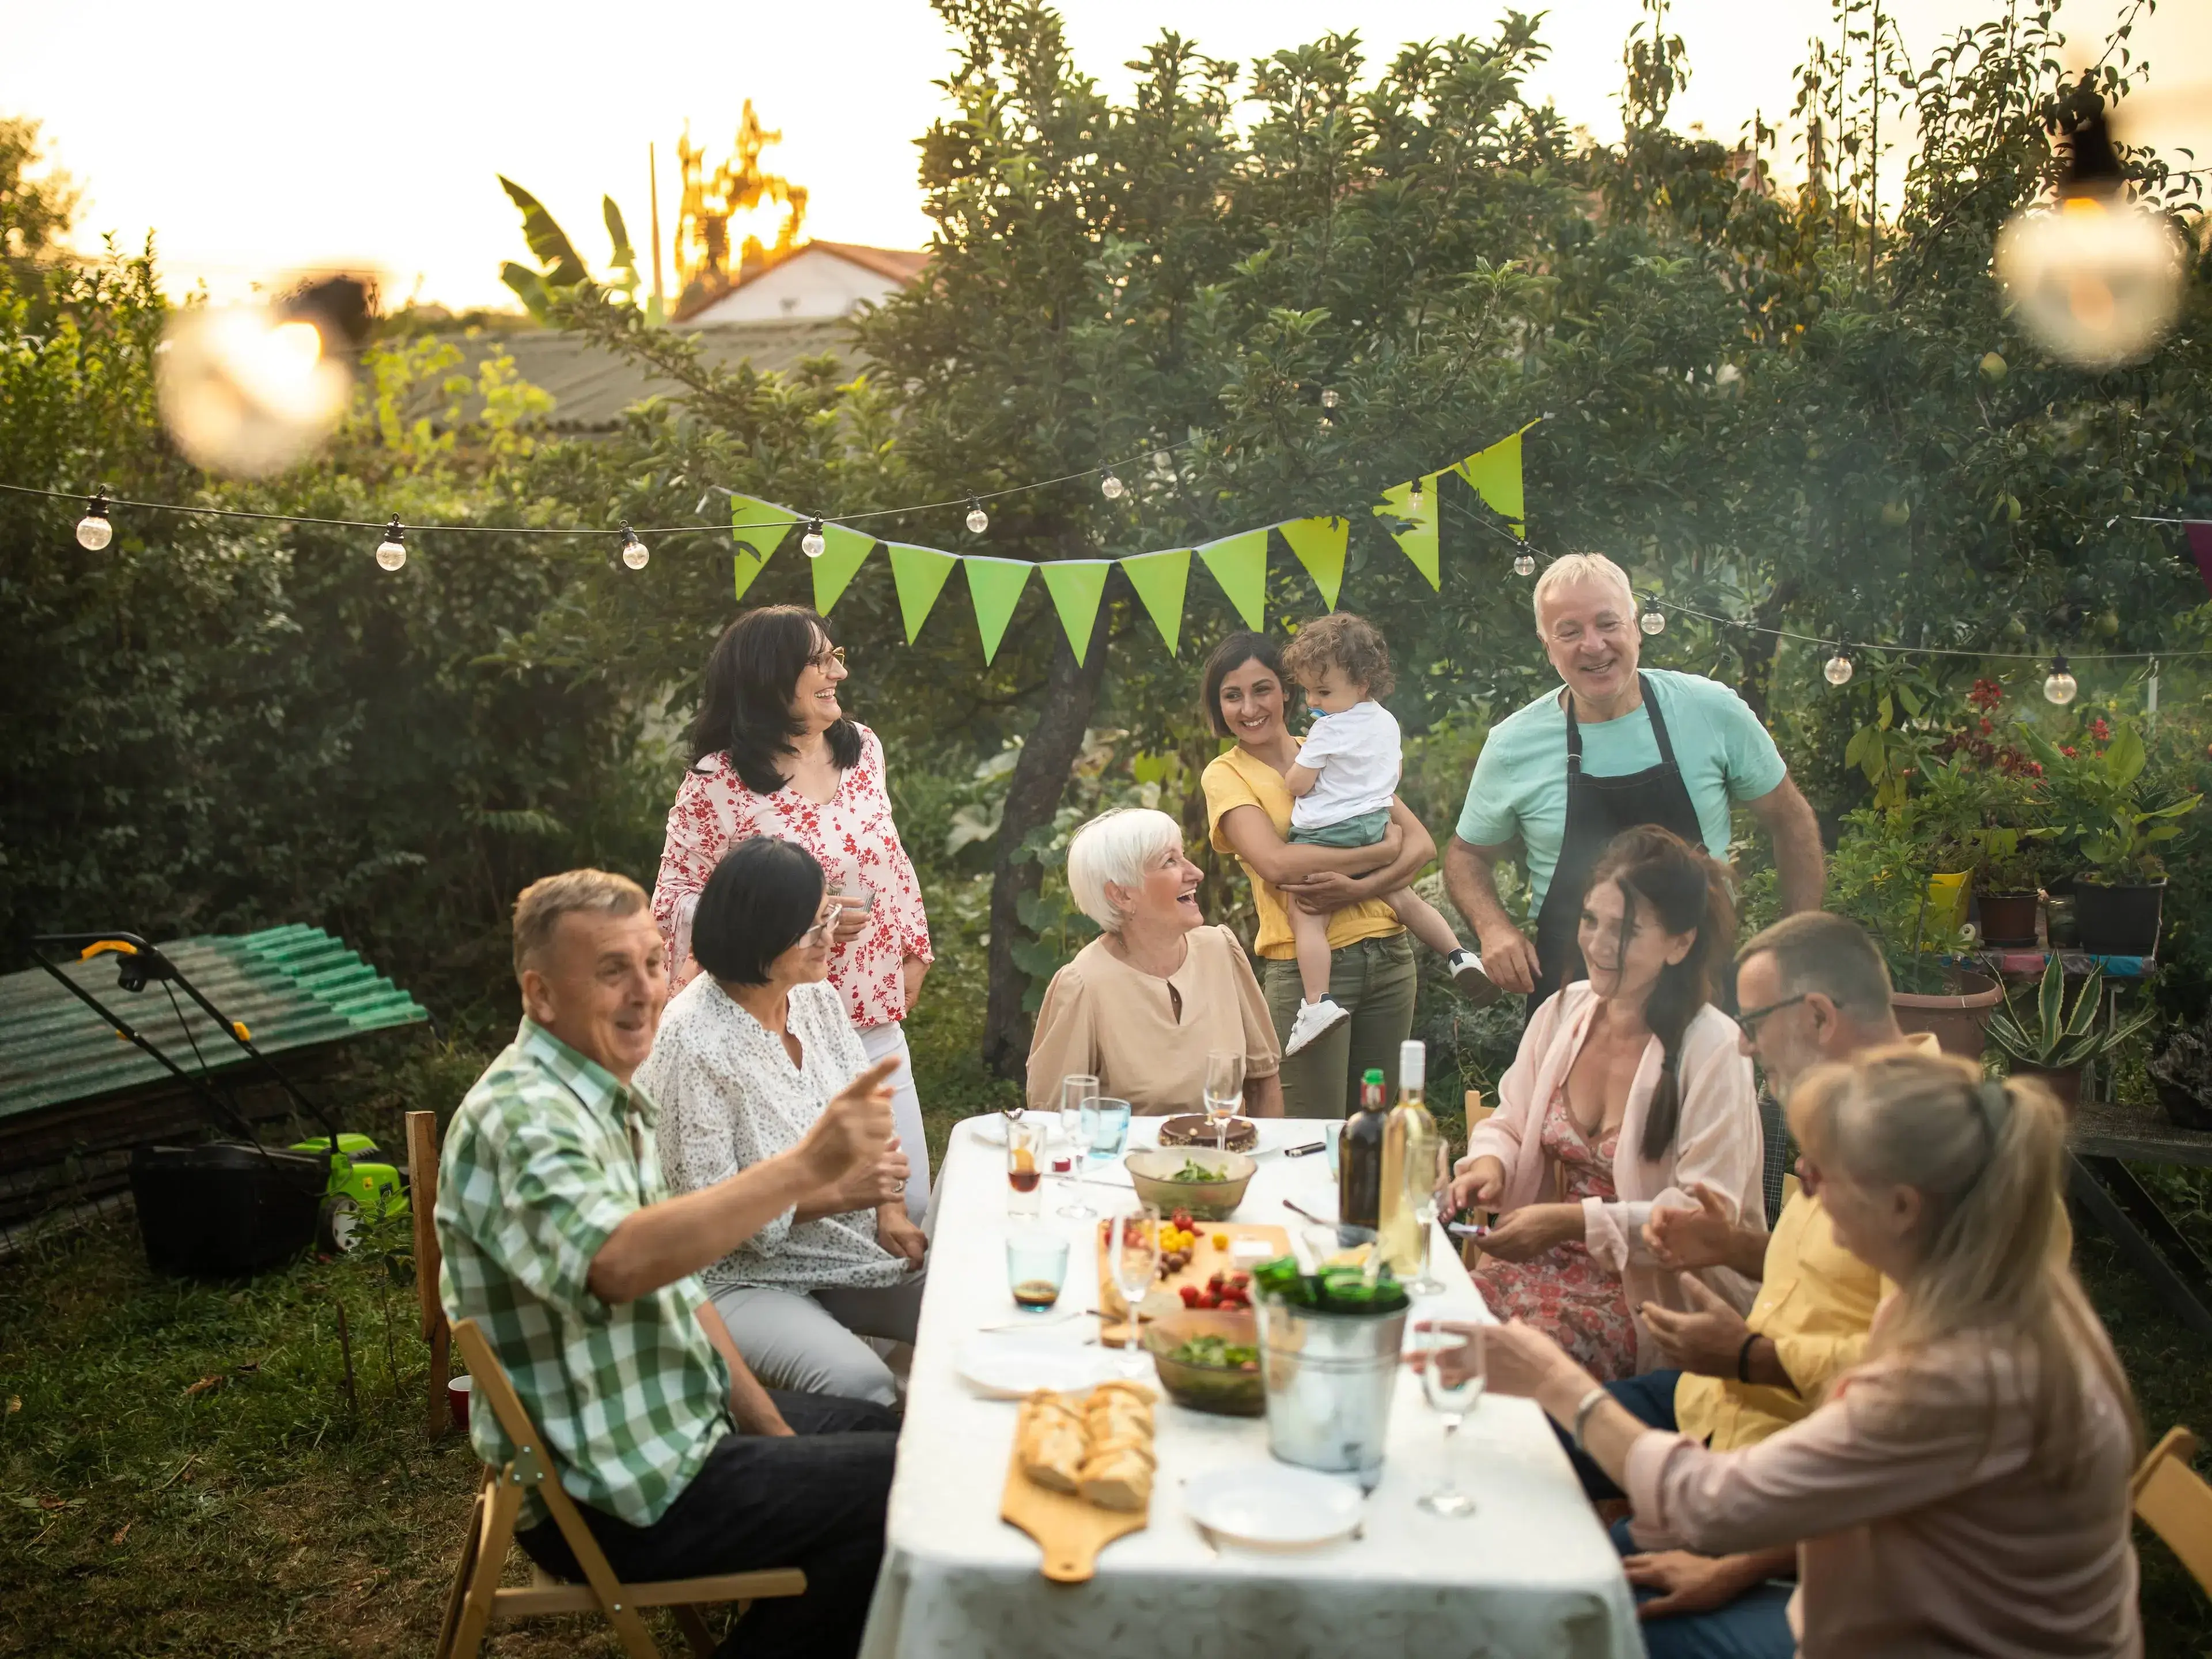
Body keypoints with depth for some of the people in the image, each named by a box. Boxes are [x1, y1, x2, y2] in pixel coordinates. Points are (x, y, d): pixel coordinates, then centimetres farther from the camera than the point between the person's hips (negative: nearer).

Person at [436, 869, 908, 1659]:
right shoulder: (521, 1117, -24)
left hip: (680, 1421, 10)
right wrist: (805, 1166, -48)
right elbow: (618, 1264, -43)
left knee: (889, 1432, 19)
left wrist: (772, 1430, 7)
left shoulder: (608, 1099, 7)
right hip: (614, 1497, -10)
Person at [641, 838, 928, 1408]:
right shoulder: (691, 1042, -20)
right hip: (745, 1280, -7)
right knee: (860, 1386, -30)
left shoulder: (817, 997, 3)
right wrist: (837, 1194, -23)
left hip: (853, 1253, 7)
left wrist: (890, 1210, -6)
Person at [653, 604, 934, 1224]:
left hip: (876, 1019, 6)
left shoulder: (861, 747, 6)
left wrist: (912, 947, 15)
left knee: (910, 1201, 8)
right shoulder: (716, 784, -12)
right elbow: (674, 903, -10)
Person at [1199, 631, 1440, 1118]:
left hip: (1388, 956, 4)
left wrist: (1357, 887, -15)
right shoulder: (1226, 774, 0)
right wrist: (1382, 850, -11)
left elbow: (1422, 844, 3)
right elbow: (1275, 863, -17)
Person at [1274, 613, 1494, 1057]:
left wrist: (1299, 755, 10)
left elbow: (1297, 785, -8)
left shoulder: (1329, 729, -10)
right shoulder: (1387, 722, 15)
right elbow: (1393, 779, 27)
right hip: (1375, 829, 8)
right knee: (1403, 898, 22)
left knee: (1307, 917, -10)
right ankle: (1460, 956, 14)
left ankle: (1318, 1003, -23)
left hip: (1327, 834, -8)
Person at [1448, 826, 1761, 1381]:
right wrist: (1491, 1162, -8)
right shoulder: (1562, 1011, 5)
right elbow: (1509, 1124, 15)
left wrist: (1575, 1221, -23)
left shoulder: (1712, 1050, -13)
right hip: (1543, 1257, 5)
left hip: (1649, 1288, -5)